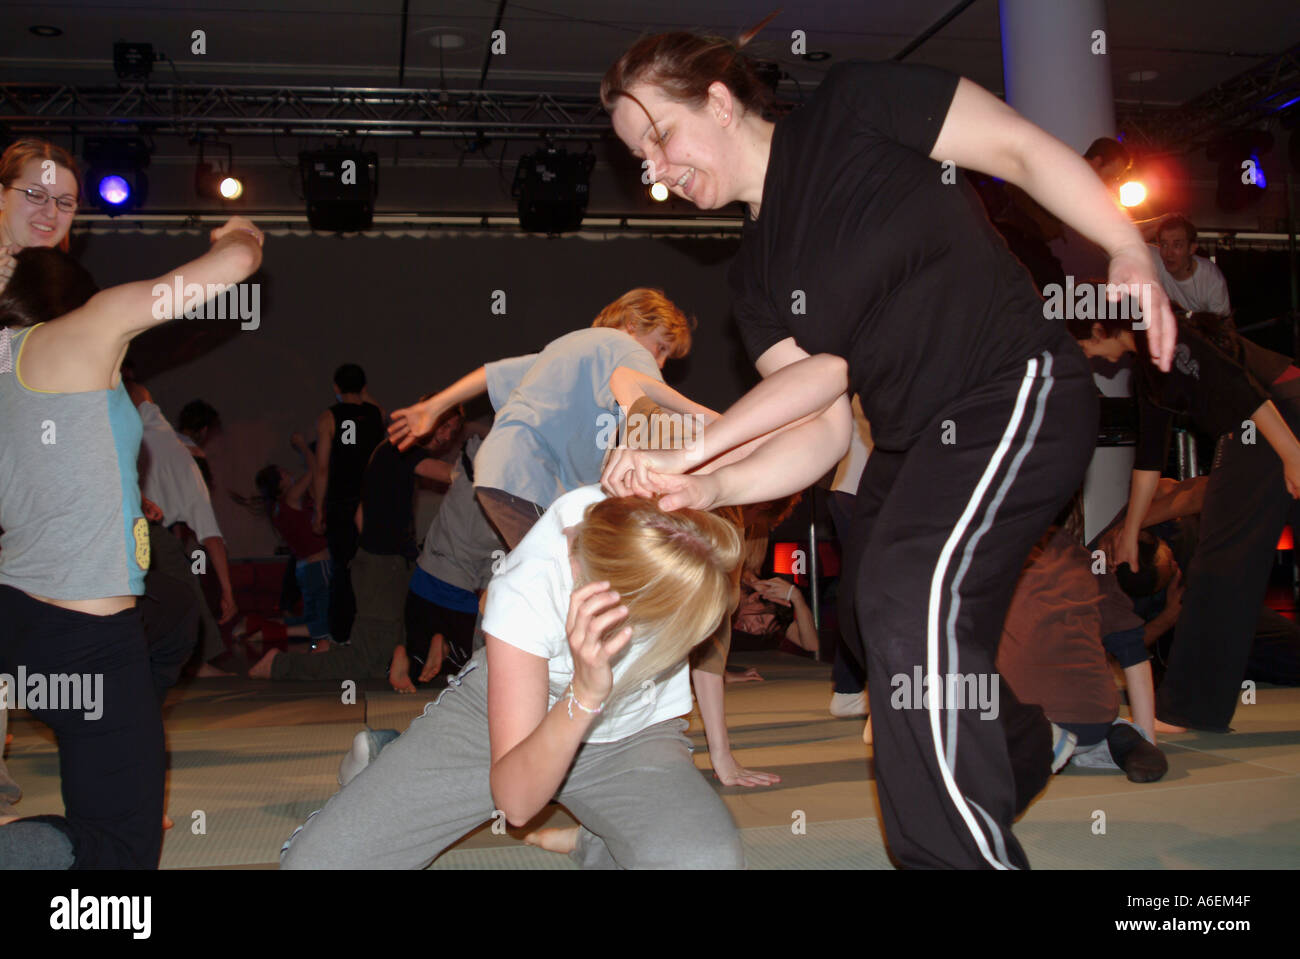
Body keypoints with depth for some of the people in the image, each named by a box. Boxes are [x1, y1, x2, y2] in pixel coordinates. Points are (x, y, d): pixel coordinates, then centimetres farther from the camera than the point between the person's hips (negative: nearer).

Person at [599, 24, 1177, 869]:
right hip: (912, 444, 8)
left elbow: (1022, 147, -3)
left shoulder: (854, 109, -2)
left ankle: (970, 850, -18)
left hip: (1019, 388, -8)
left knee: (913, 597, -27)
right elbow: (823, 425, 0)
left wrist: (1131, 251, -15)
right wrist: (707, 487, -16)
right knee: (882, 636, 11)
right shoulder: (757, 275, 11)